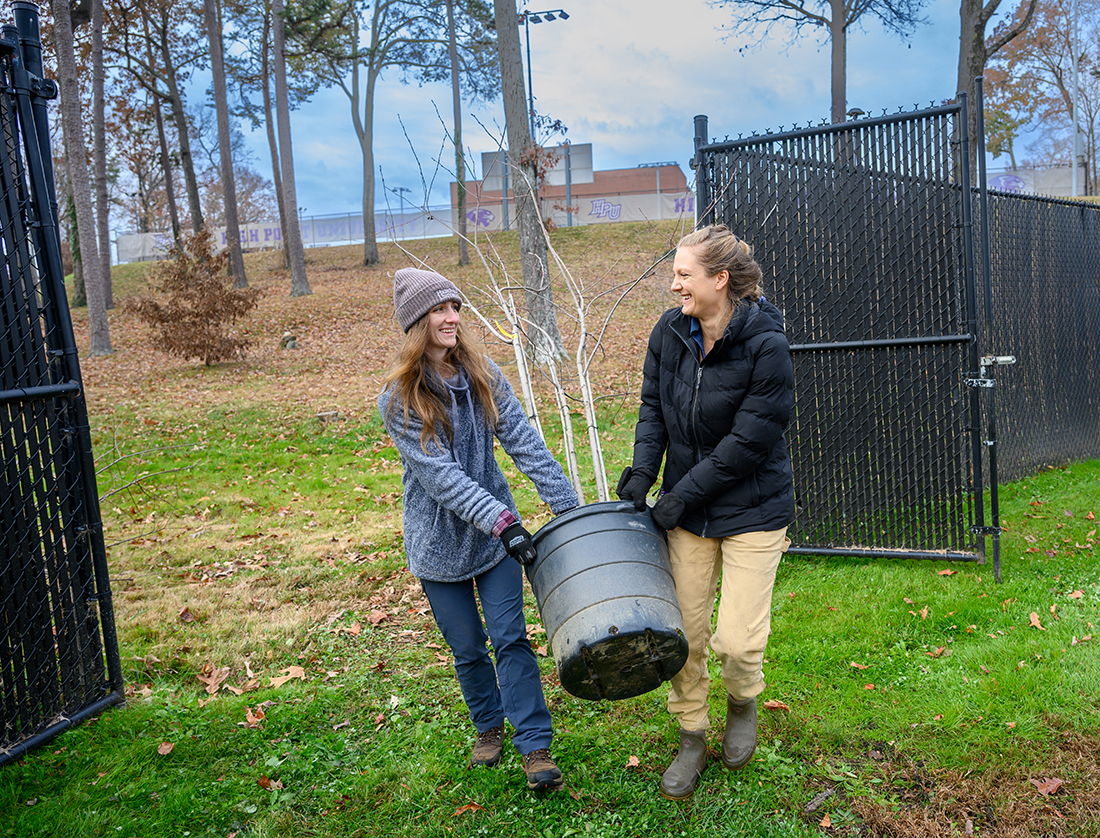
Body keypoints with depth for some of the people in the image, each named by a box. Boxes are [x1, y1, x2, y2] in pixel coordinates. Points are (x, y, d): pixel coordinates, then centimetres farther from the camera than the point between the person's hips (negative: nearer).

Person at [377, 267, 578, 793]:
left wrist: (566, 503, -13)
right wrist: (501, 520, -32)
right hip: (440, 543, -2)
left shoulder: (481, 374, -3)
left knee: (510, 635, -1)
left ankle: (534, 747, 9)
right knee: (467, 646, 12)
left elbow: (522, 439, -7)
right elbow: (439, 473, -23)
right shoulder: (399, 399, -16)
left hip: (496, 531, 2)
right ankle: (488, 725, 37)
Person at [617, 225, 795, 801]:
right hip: (687, 511, 4)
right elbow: (653, 404, 6)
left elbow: (748, 441, -19)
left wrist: (682, 495, -16)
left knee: (736, 640, -4)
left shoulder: (766, 346, -19)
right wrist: (642, 471, -8)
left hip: (752, 510, -4)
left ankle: (743, 701, 32)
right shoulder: (669, 332, -3)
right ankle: (691, 738, 31)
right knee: (683, 633, 8)